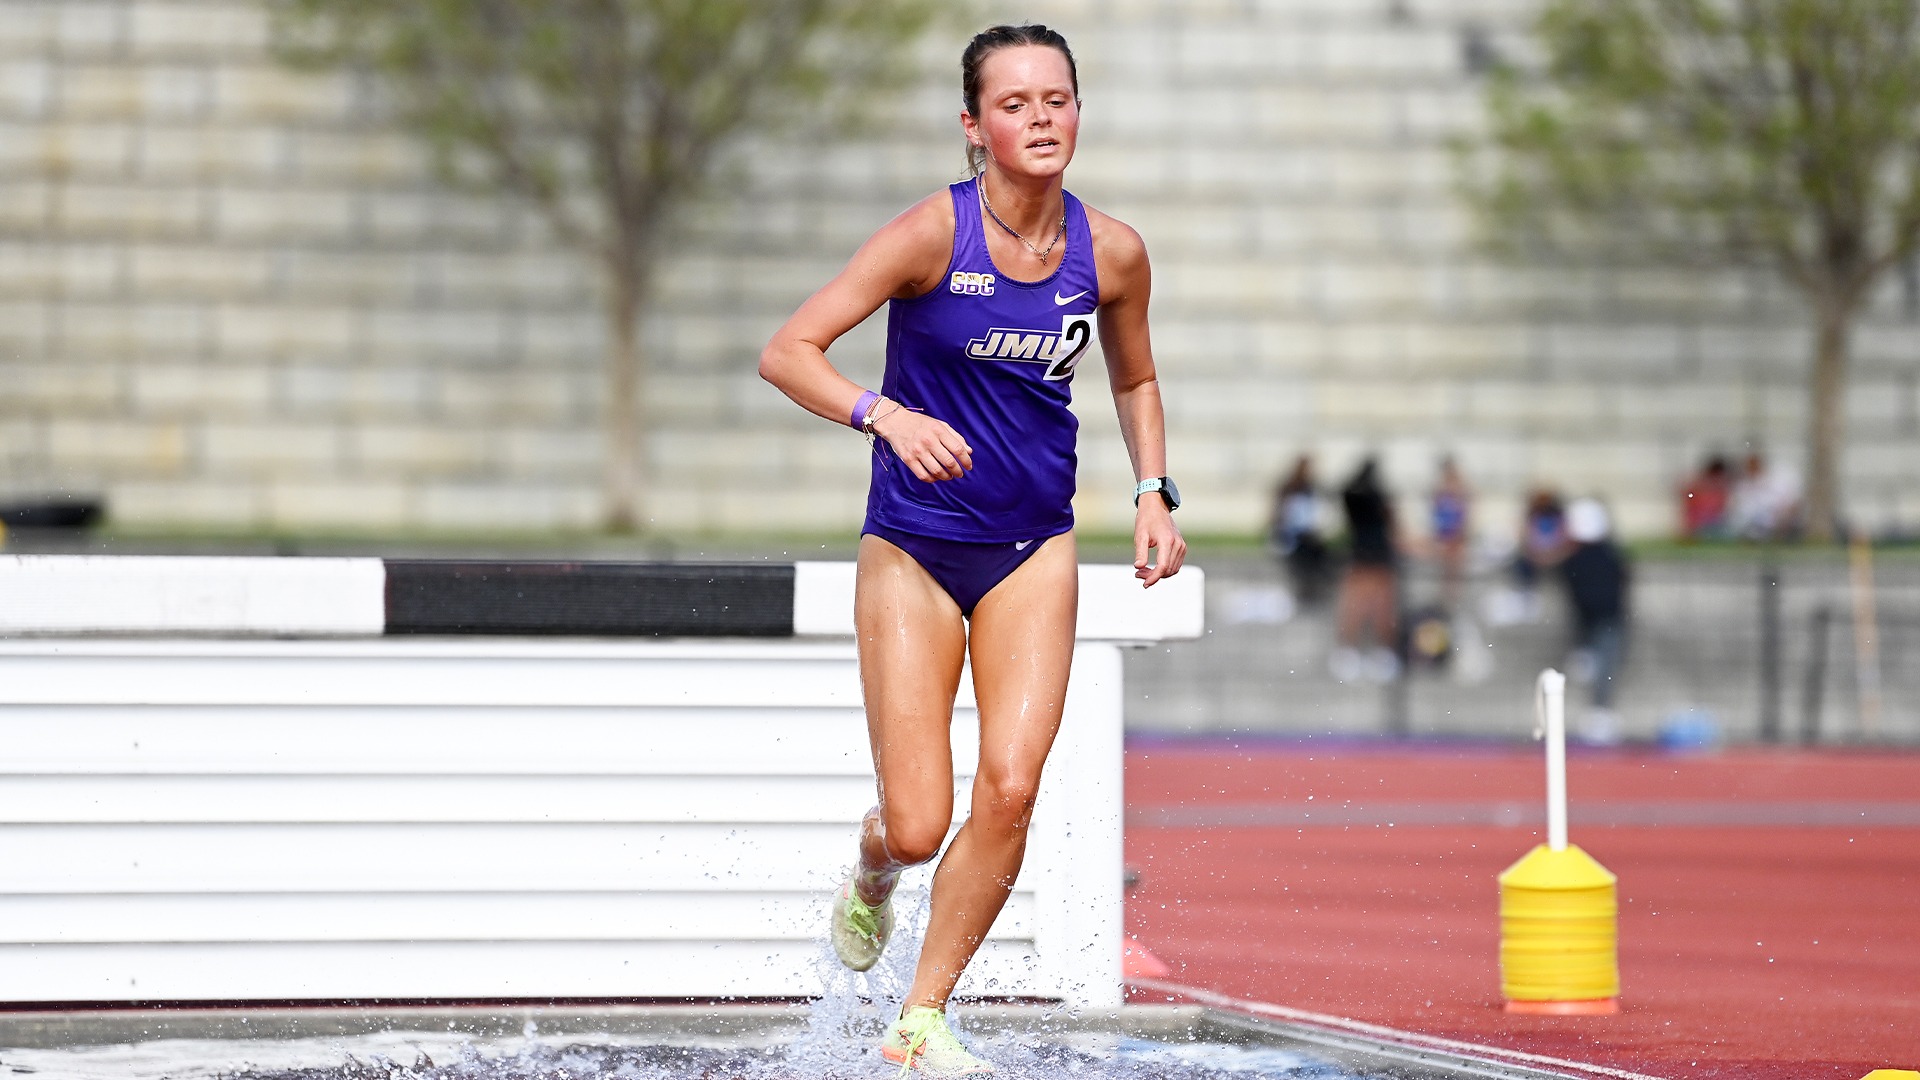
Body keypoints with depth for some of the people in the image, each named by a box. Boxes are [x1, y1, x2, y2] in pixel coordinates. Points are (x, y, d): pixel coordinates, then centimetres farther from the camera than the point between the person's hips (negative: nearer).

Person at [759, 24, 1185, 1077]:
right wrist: (884, 415, -33)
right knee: (919, 826, -5)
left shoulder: (1111, 252, -3)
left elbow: (1135, 380, 17)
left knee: (1011, 786, -15)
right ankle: (873, 862, 35)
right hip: (912, 548, -3)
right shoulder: (933, 233, -15)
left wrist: (1153, 492, 2)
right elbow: (787, 351, -17)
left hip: (1032, 552, 3)